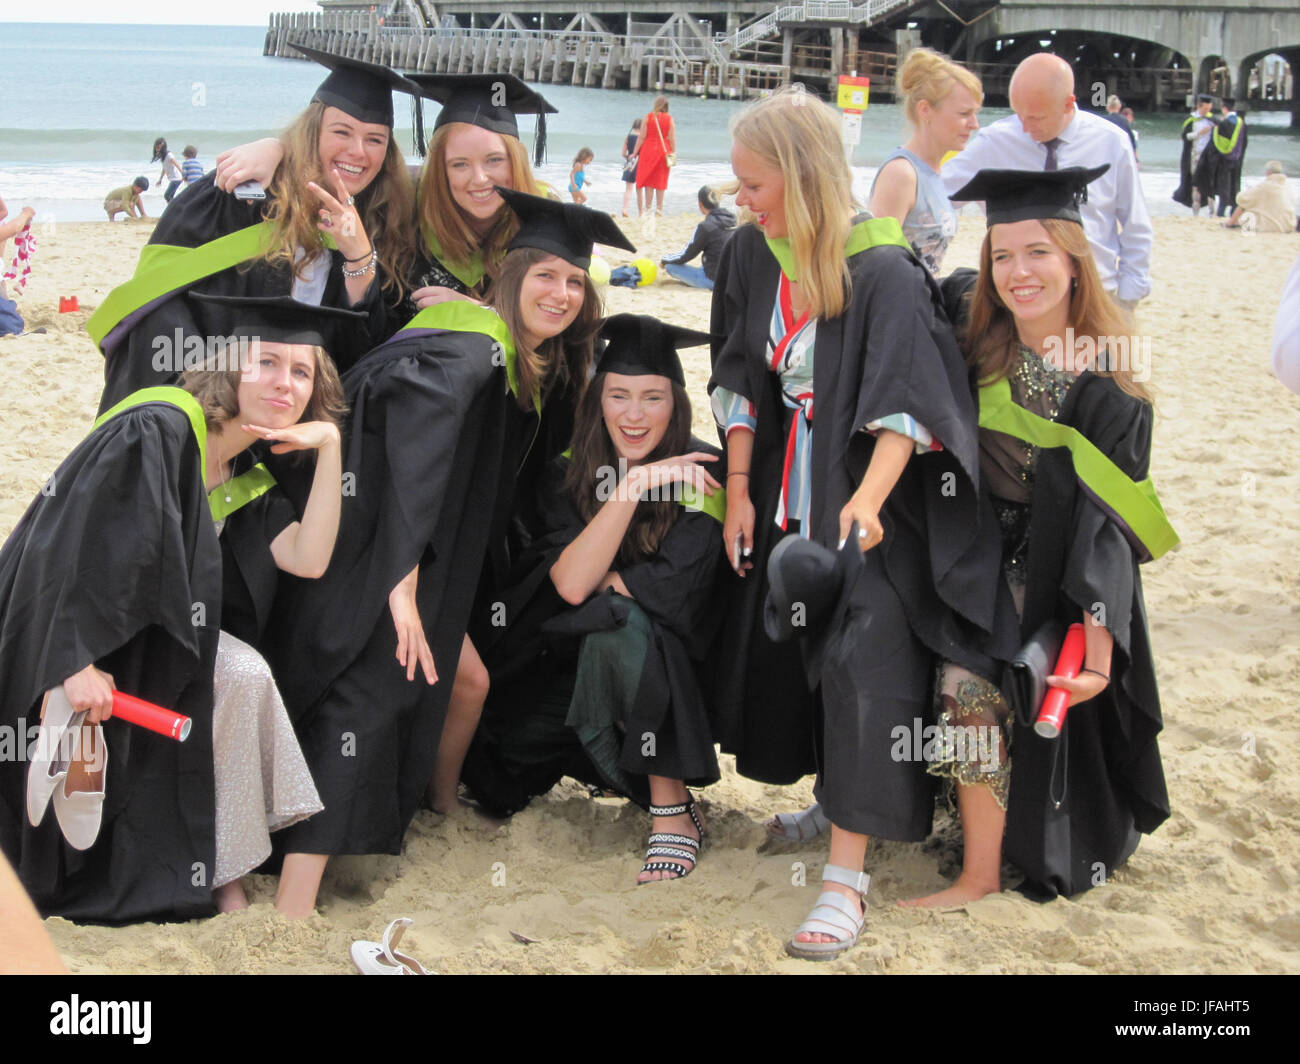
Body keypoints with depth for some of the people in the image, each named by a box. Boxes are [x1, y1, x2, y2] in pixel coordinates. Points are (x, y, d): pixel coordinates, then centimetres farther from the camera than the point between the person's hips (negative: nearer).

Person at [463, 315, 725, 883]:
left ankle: (673, 812, -25)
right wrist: (633, 483, -30)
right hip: (584, 665, 5)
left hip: (673, 669, -5)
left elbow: (668, 587, -24)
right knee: (496, 742, -10)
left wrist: (592, 580, -10)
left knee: (616, 622, -33)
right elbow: (568, 583, -23)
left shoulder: (702, 474, -16)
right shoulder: (570, 472, -7)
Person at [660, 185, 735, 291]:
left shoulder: (705, 227, -19)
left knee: (670, 266, 0)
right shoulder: (732, 219, 1)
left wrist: (664, 260, 11)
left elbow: (685, 256, -8)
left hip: (713, 280, -7)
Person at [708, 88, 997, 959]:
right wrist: (738, 488, 3)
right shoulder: (752, 255, 0)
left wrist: (867, 499, -37)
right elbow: (742, 380, 7)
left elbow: (907, 403, -25)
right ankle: (834, 801, 36)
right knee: (784, 650, 14)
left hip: (867, 503, -7)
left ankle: (847, 878, -9)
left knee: (861, 670, -11)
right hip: (788, 493, 7)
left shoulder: (885, 272, -20)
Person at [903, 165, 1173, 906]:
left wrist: (1098, 641, -26)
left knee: (971, 684, -19)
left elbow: (1110, 519, -19)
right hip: (984, 550, 6)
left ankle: (983, 873, -3)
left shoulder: (1105, 378, -18)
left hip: (1051, 568, -6)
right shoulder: (979, 341, -4)